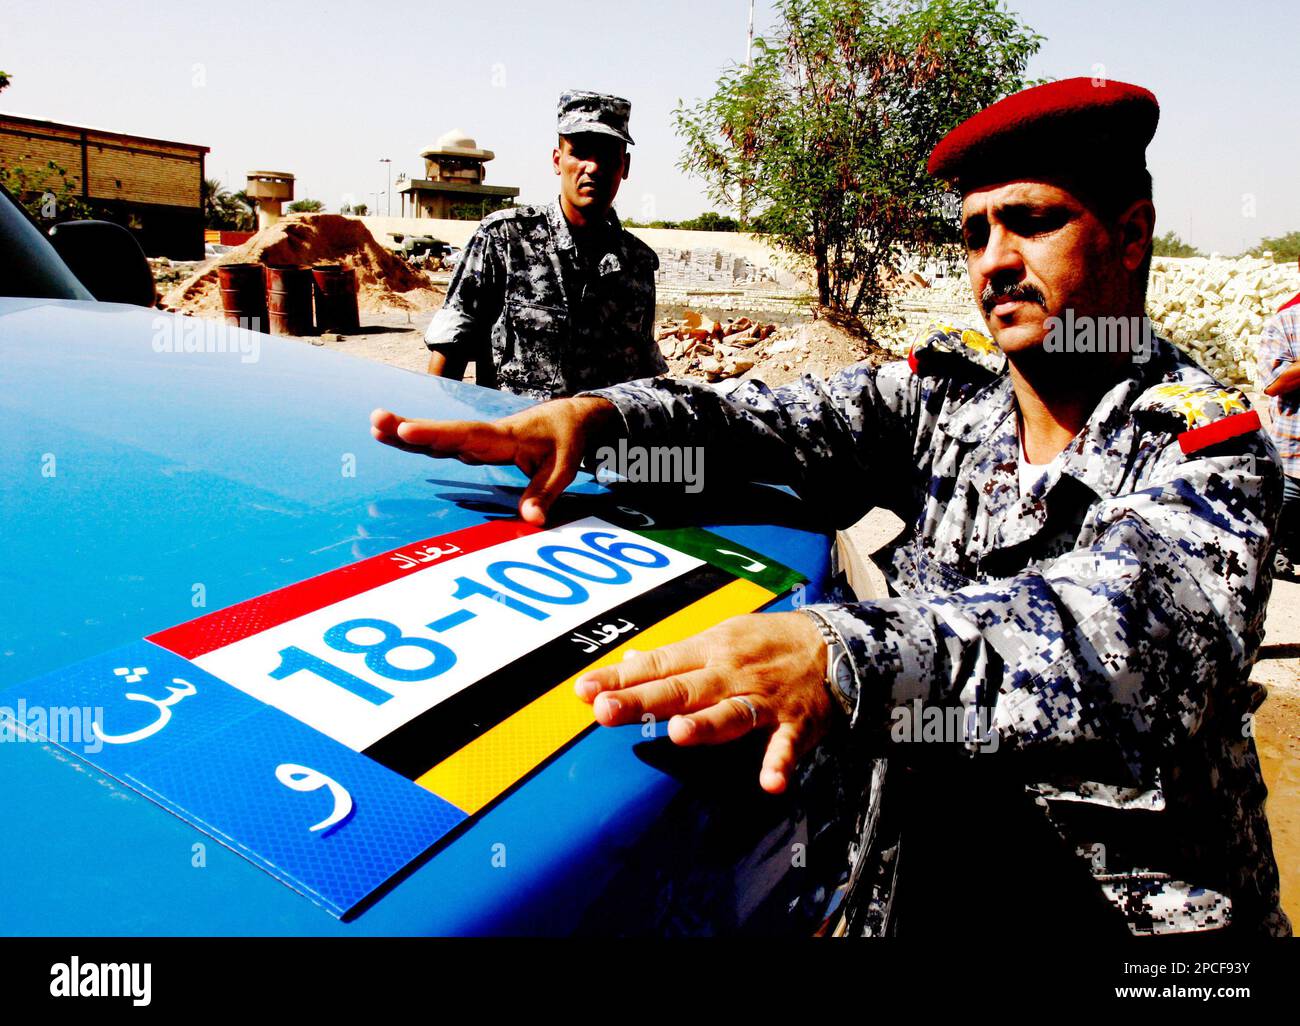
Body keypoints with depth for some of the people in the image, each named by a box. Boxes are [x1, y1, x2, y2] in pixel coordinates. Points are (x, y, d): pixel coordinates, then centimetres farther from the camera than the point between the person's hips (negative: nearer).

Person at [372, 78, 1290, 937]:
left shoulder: (1206, 450, -13)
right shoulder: (948, 392, 1)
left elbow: (1132, 628, -32)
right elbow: (777, 421, -10)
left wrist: (846, 659, -49)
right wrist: (599, 414, -29)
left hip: (1129, 908, -1)